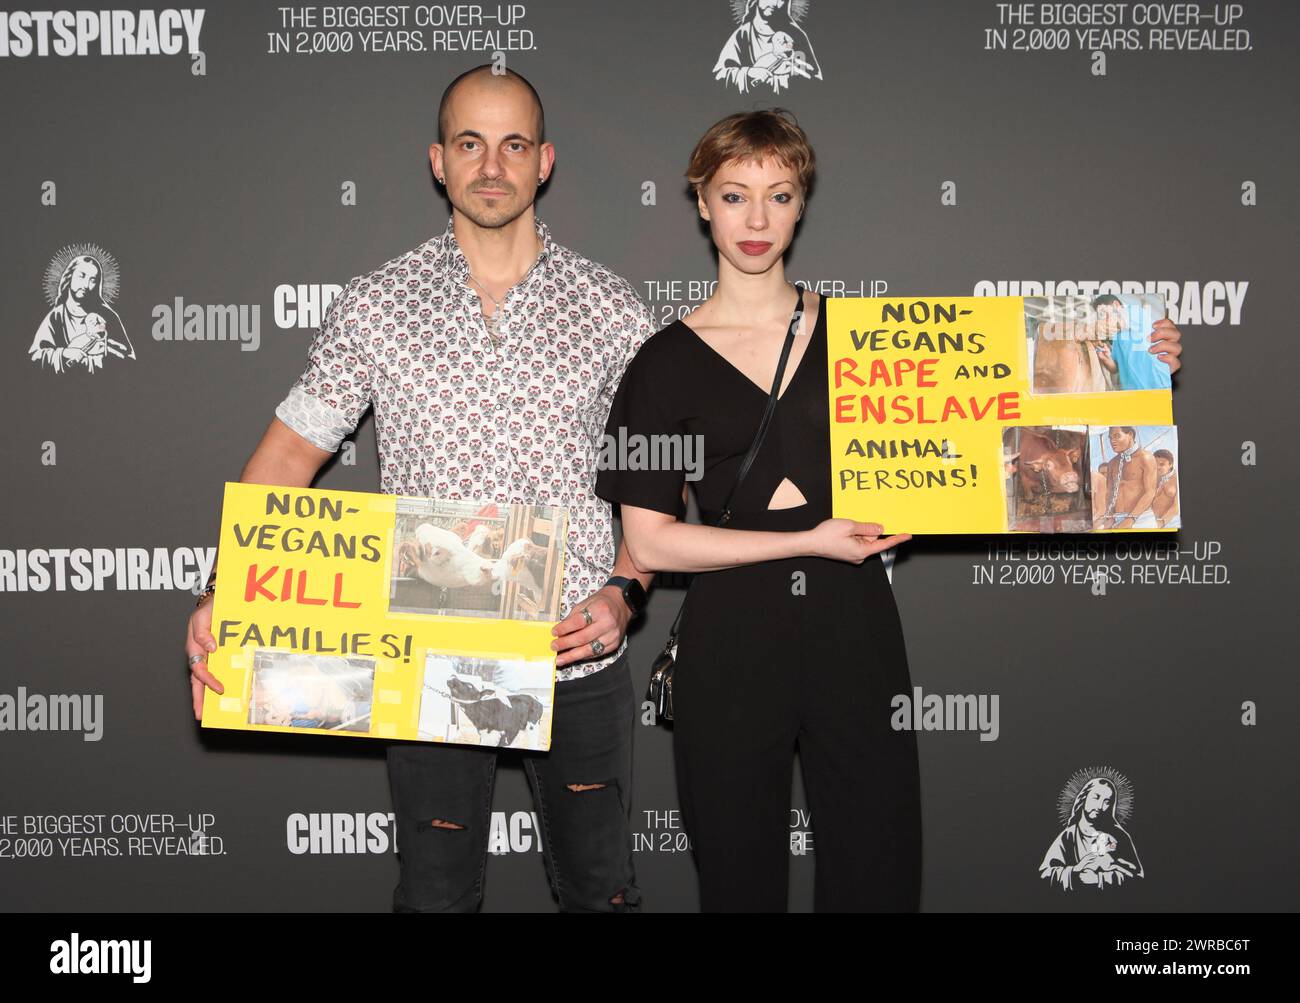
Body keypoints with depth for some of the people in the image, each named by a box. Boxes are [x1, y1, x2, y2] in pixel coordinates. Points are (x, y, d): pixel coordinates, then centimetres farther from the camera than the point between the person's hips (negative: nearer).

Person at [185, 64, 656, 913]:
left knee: (601, 889, 15)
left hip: (579, 658, 1)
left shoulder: (613, 310, 0)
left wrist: (625, 590, -9)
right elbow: (290, 454, 0)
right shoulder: (374, 307, 0)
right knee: (436, 892, 15)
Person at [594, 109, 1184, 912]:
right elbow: (649, 542, -4)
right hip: (731, 641, -1)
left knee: (879, 873, 6)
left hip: (855, 626, 2)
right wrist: (809, 541, -12)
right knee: (741, 875, 9)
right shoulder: (669, 361, 2)